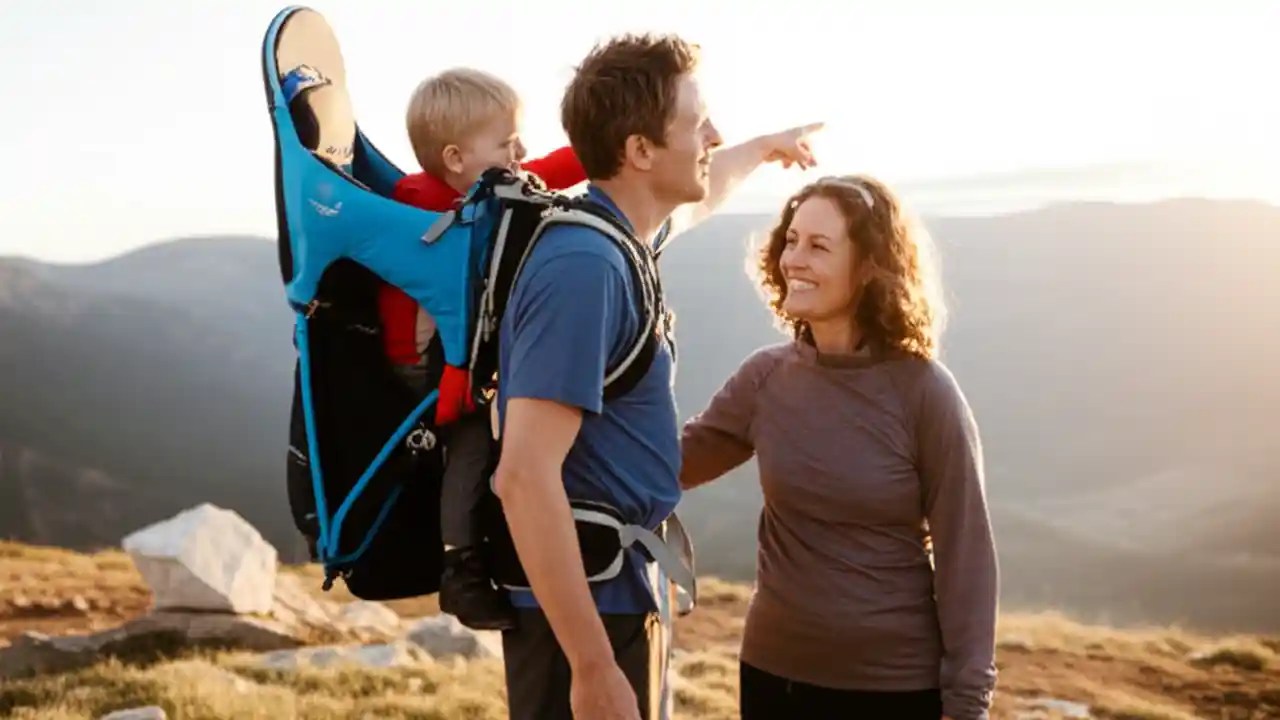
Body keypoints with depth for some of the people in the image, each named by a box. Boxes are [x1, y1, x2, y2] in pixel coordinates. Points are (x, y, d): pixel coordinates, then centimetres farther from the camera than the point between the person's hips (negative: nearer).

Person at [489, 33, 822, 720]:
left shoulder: (617, 233, 6)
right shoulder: (583, 267, -23)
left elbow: (690, 198, 33)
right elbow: (523, 477, -28)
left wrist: (765, 147, 51)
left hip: (624, 587, 10)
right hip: (583, 604, -10)